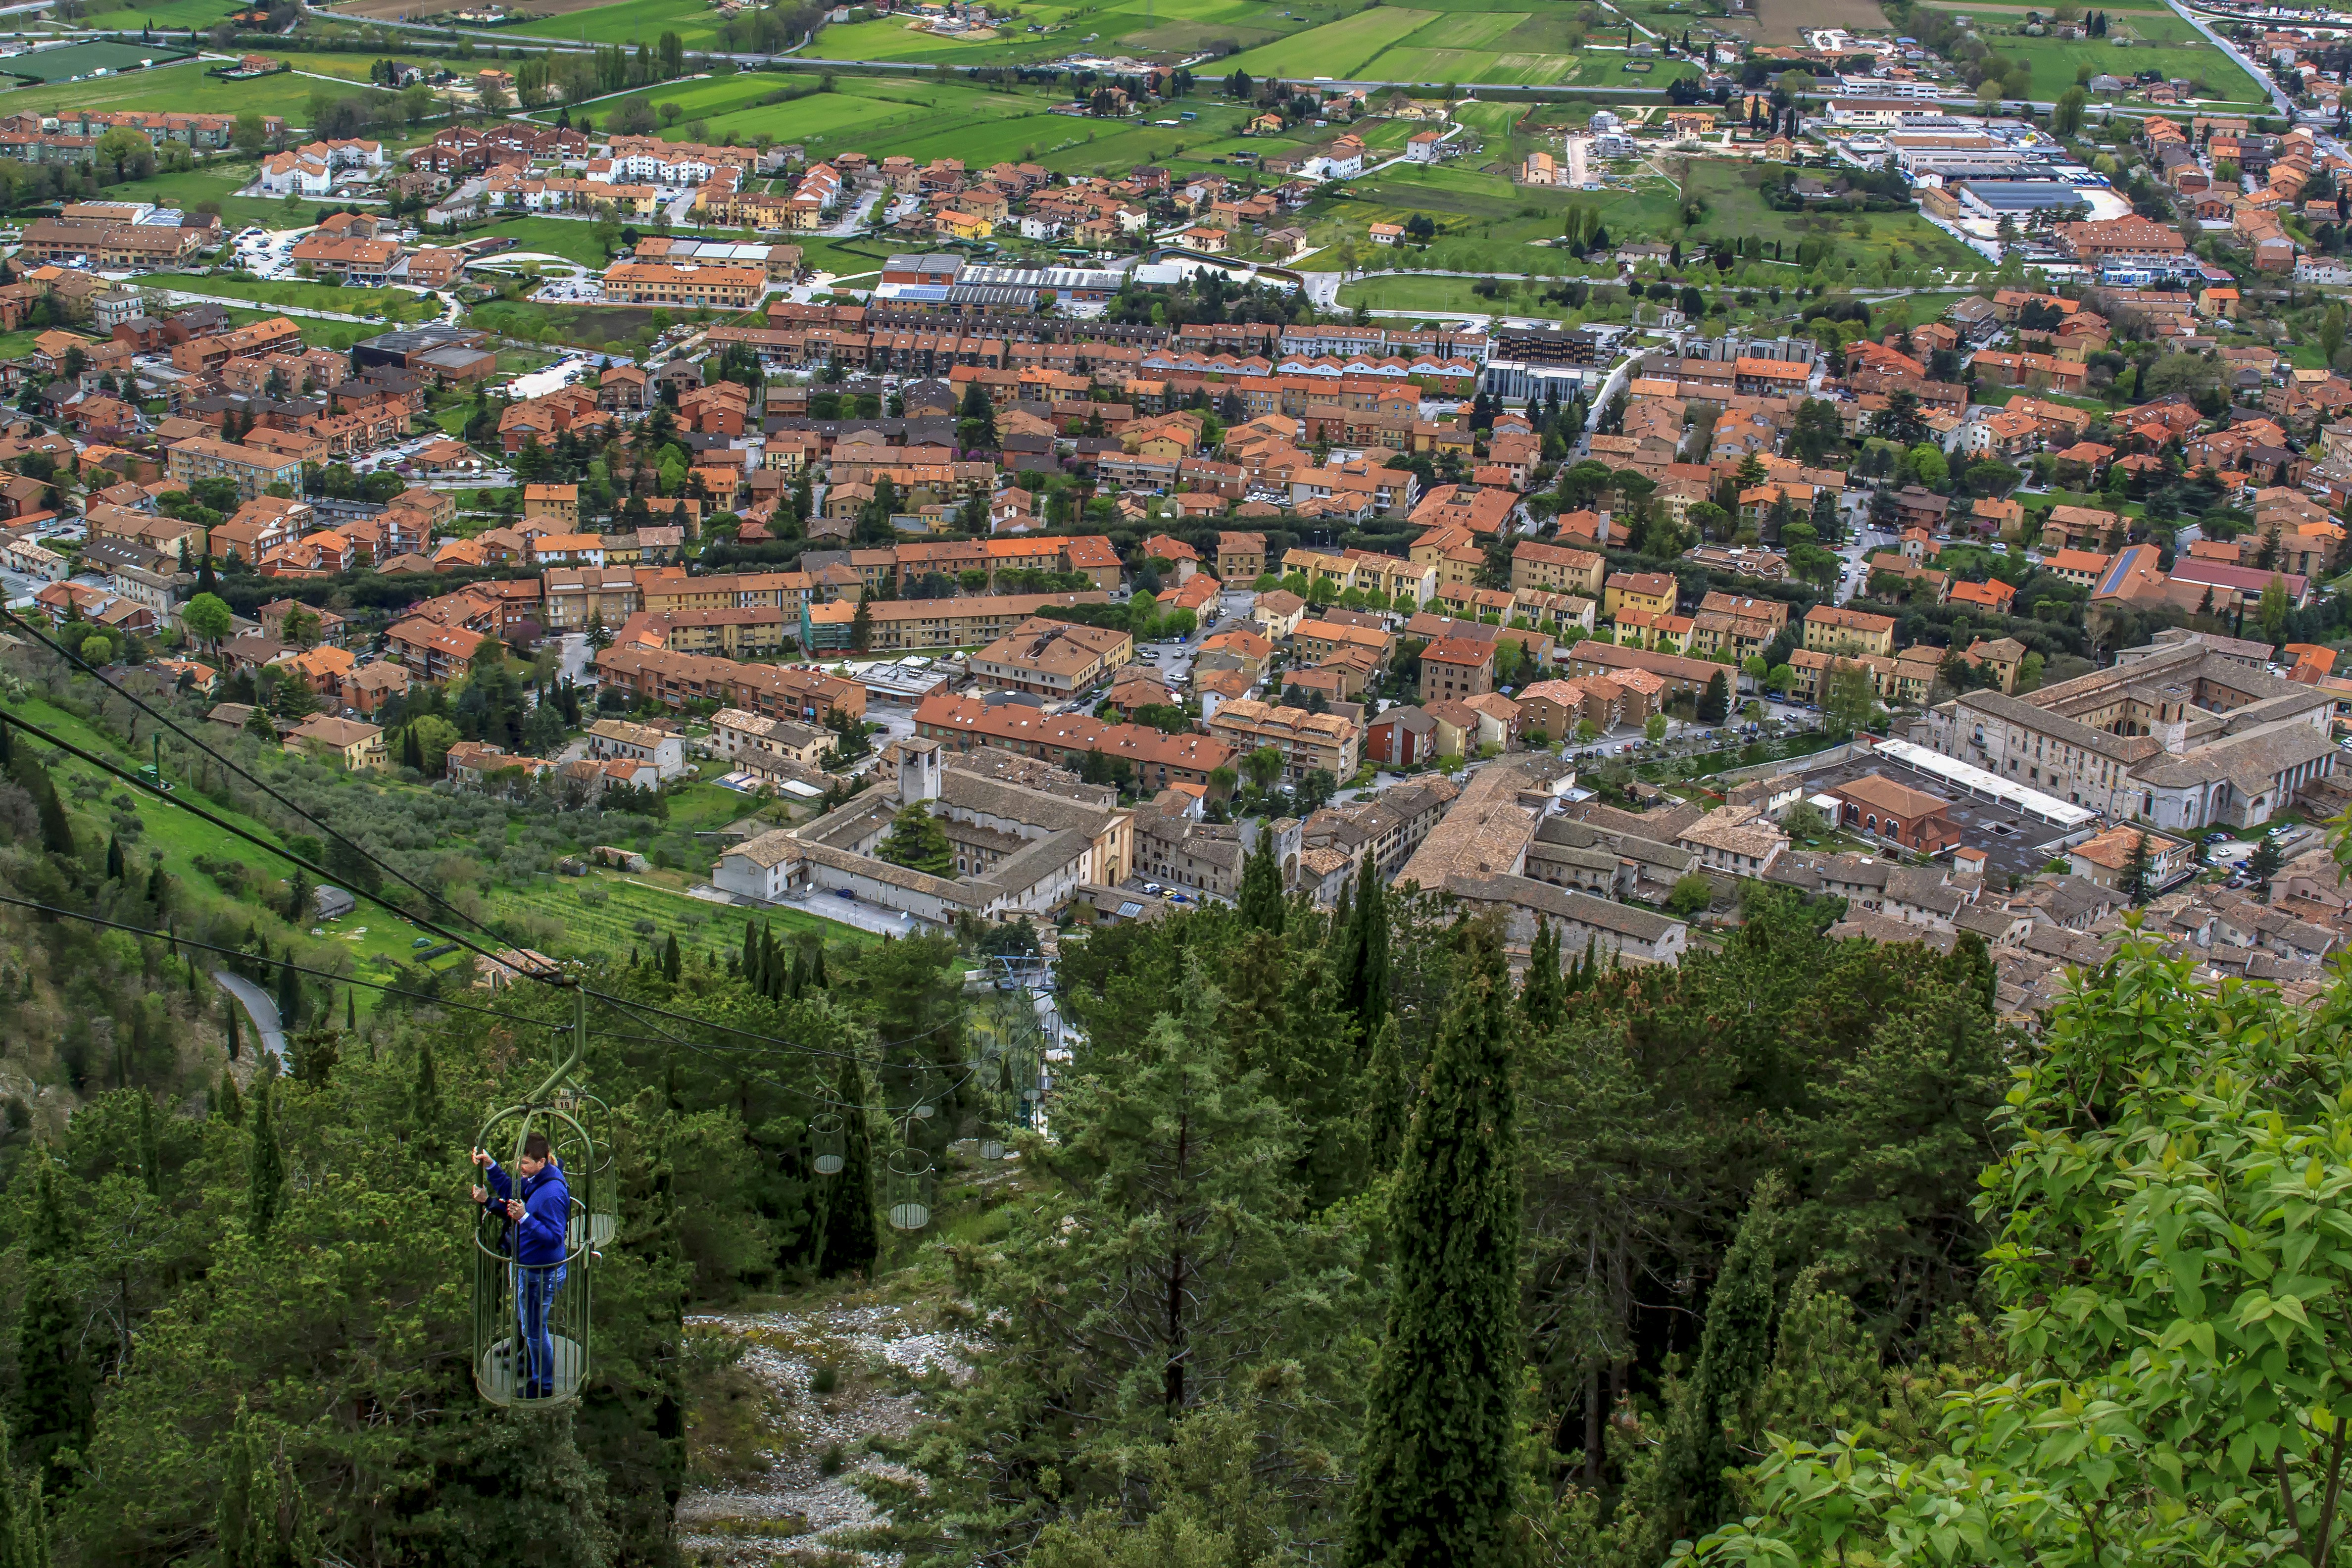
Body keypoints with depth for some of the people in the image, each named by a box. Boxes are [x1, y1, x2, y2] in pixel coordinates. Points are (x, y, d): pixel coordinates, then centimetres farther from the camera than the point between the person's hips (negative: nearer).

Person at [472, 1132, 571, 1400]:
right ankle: (531, 1367, 48)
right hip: (527, 1266, 10)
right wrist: (490, 1165, 4)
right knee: (523, 1321, 27)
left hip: (542, 1272, -10)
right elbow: (510, 1191, 16)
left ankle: (544, 1385, 24)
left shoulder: (553, 1193, -31)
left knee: (534, 1328, 7)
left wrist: (525, 1218, -42)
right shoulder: (533, 1180, -3)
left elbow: (554, 1237, -31)